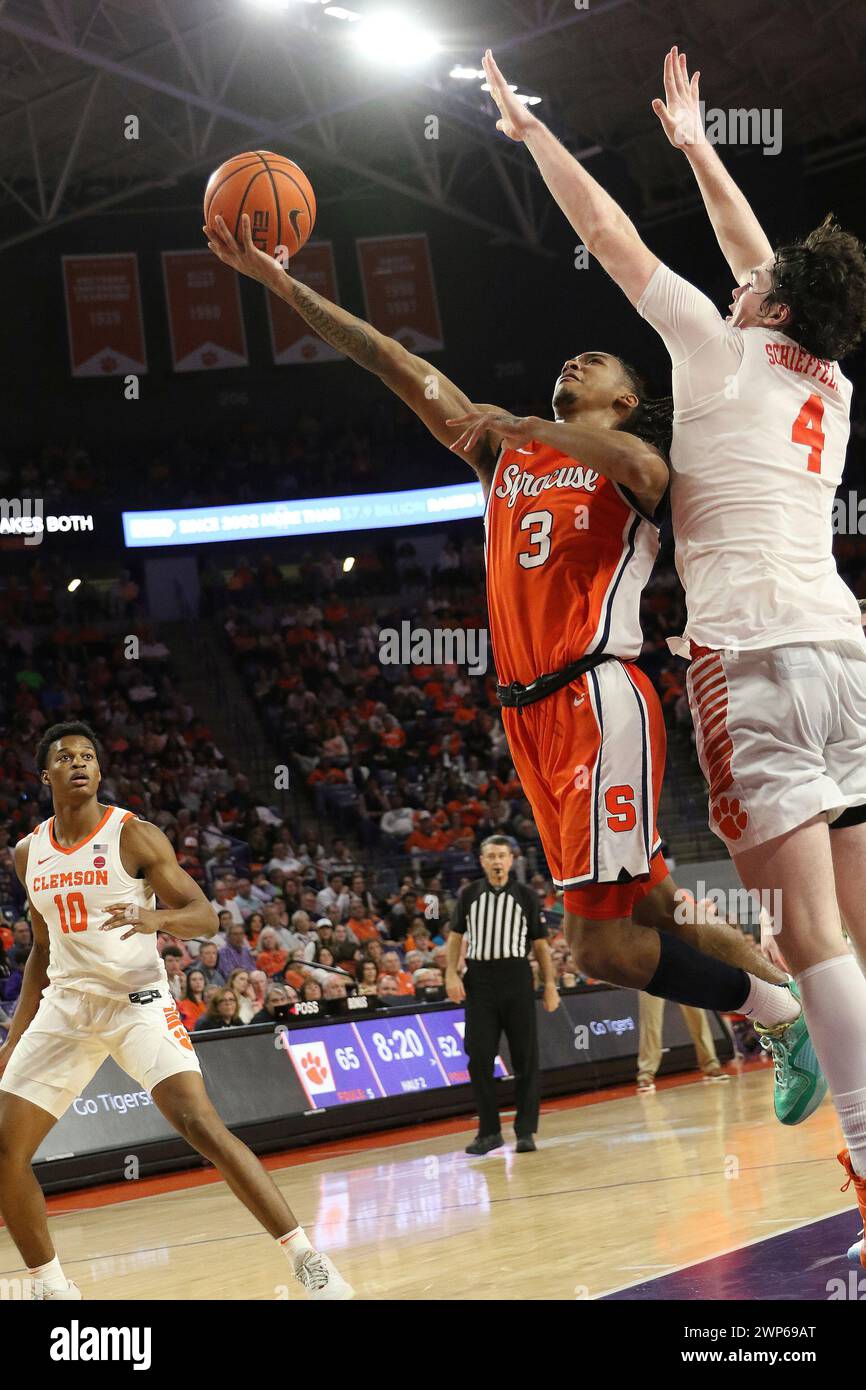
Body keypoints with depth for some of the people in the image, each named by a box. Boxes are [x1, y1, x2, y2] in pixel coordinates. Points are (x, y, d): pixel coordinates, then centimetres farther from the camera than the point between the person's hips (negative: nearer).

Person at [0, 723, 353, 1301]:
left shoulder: (134, 836, -7)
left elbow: (205, 916, -9)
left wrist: (155, 918, -31)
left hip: (137, 1002, -5)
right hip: (65, 1006, 5)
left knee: (201, 1124, -21)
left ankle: (309, 1261, -17)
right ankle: (55, 1288, 14)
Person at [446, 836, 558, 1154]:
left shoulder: (526, 896, 5)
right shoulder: (469, 895, 8)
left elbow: (539, 943, 6)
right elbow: (456, 936, 11)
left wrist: (550, 984, 0)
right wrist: (451, 974, -2)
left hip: (516, 978, -1)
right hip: (479, 981, 1)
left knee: (525, 1057, -2)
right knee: (479, 1058, 0)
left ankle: (525, 1131, 5)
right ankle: (489, 1131, 10)